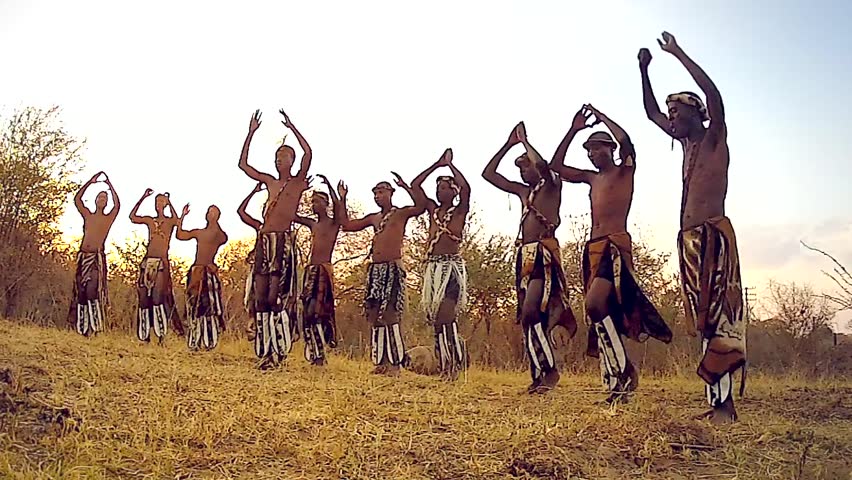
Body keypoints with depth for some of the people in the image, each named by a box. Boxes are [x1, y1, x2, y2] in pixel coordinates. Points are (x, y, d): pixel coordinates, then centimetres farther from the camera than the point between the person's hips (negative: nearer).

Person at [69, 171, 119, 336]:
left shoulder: (109, 218, 8)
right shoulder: (87, 215, 16)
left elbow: (117, 205, -7)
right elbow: (77, 199, 7)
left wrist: (110, 185, 0)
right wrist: (90, 182, 7)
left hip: (98, 257, -3)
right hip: (83, 256, 4)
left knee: (93, 288, -13)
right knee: (81, 289, 3)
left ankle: (93, 325, -13)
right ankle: (82, 326, 9)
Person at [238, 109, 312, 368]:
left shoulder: (298, 181, 4)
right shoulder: (270, 181, 20)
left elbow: (308, 153, -12)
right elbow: (243, 164, 20)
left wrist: (292, 127, -8)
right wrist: (251, 133, 16)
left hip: (284, 241, -6)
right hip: (264, 240, 6)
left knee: (275, 296, -11)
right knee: (260, 296, 1)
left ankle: (279, 351, -6)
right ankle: (266, 351, 6)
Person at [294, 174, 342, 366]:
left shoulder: (333, 222, 0)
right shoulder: (312, 224, 19)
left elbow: (337, 205, -19)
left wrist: (328, 184, -25)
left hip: (324, 270, -7)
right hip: (310, 269, 7)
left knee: (316, 311, -15)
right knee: (308, 311, 4)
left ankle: (320, 355, -13)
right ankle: (316, 355, 8)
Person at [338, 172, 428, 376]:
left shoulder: (401, 213, 2)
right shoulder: (373, 218, 20)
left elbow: (421, 206, -17)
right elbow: (347, 225, 23)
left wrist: (406, 187, -22)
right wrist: (342, 199, 21)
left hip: (393, 268, -7)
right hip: (375, 269, 7)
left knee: (390, 315, -14)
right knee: (375, 316, 4)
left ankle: (395, 363, -11)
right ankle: (381, 361, 9)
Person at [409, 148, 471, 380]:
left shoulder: (460, 211, 3)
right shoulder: (432, 209, 17)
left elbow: (466, 187, -15)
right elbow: (415, 185, 16)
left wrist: (450, 164, -3)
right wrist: (437, 165, 13)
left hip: (452, 266, -6)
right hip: (432, 266, 6)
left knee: (445, 313, -18)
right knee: (435, 316, 2)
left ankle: (454, 362, -13)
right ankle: (445, 364, 5)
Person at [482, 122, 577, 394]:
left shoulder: (552, 184, 3)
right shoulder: (522, 191, 21)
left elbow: (541, 165, -20)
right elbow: (488, 174, 22)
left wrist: (524, 141, -4)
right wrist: (509, 144, 18)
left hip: (544, 254, -8)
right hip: (524, 255, 8)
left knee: (531, 312, -20)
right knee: (527, 316, 3)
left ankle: (550, 369, -11)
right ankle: (538, 374, 6)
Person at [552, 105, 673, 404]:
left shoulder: (625, 171, 5)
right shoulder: (592, 178, 23)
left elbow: (625, 141, -15)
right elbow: (556, 166, 23)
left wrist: (600, 116, -2)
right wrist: (574, 130, 17)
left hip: (616, 246, -8)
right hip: (592, 247, 8)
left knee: (595, 304, -26)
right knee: (601, 310, 2)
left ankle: (622, 371, -17)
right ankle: (617, 381, 7)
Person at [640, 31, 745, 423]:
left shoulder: (715, 138, 1)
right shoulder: (687, 143, 21)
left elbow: (713, 95, -17)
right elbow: (651, 113, 30)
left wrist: (679, 54, -12)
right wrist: (644, 70, 23)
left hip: (714, 234, -8)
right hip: (688, 238, 8)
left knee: (719, 317, -14)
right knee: (703, 319, 2)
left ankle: (725, 403, -17)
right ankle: (716, 399, 2)